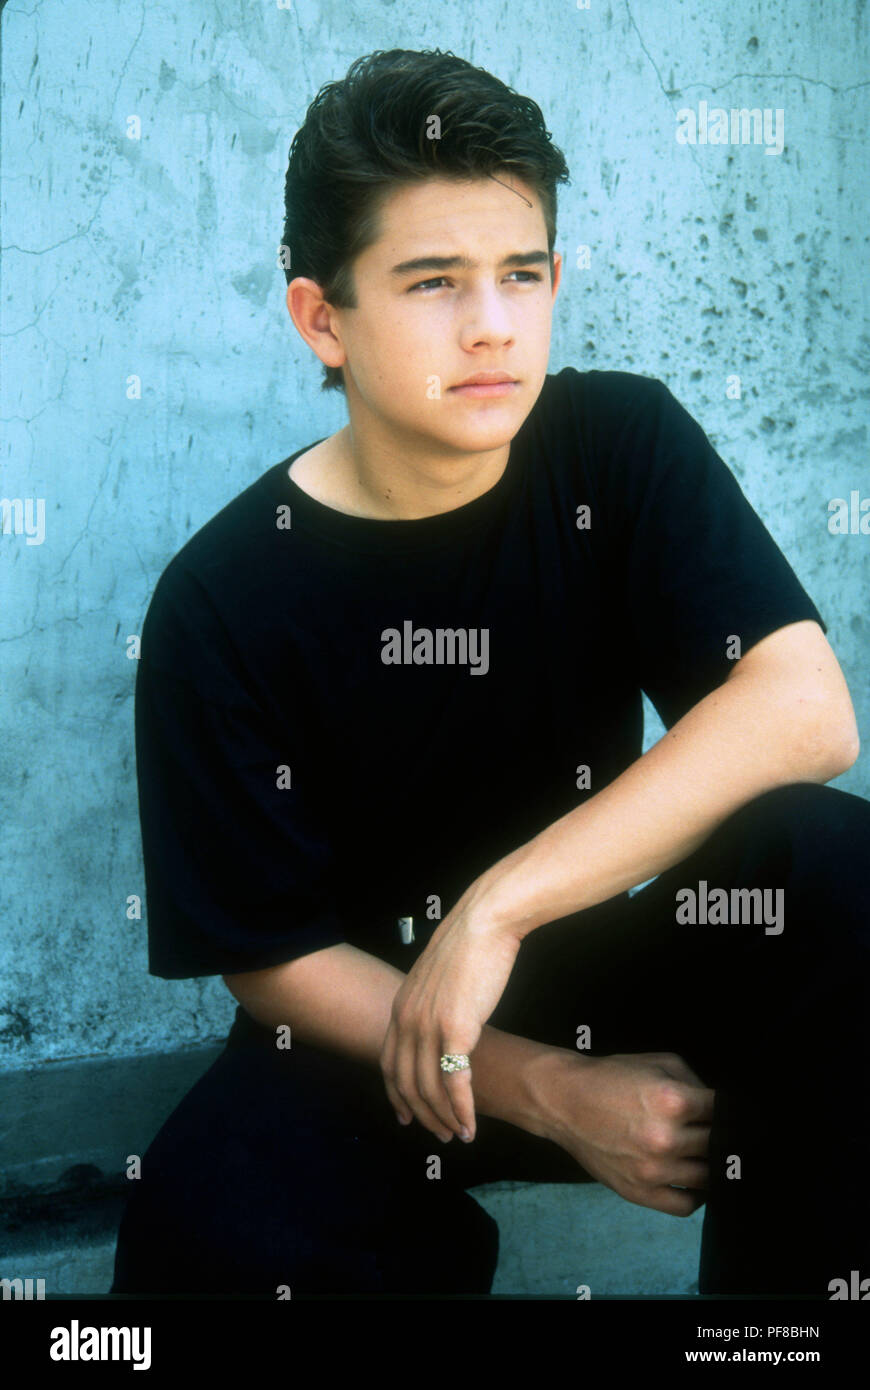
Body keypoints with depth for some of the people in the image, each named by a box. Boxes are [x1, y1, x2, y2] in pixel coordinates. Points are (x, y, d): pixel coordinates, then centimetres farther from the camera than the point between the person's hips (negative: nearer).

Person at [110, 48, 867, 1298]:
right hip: (365, 1029, -1)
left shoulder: (623, 445, -9)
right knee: (205, 1230, -32)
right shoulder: (223, 602, -14)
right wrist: (552, 1096, -19)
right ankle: (434, 1244, 0)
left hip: (593, 978, 2)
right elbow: (271, 953, -10)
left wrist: (496, 909, -27)